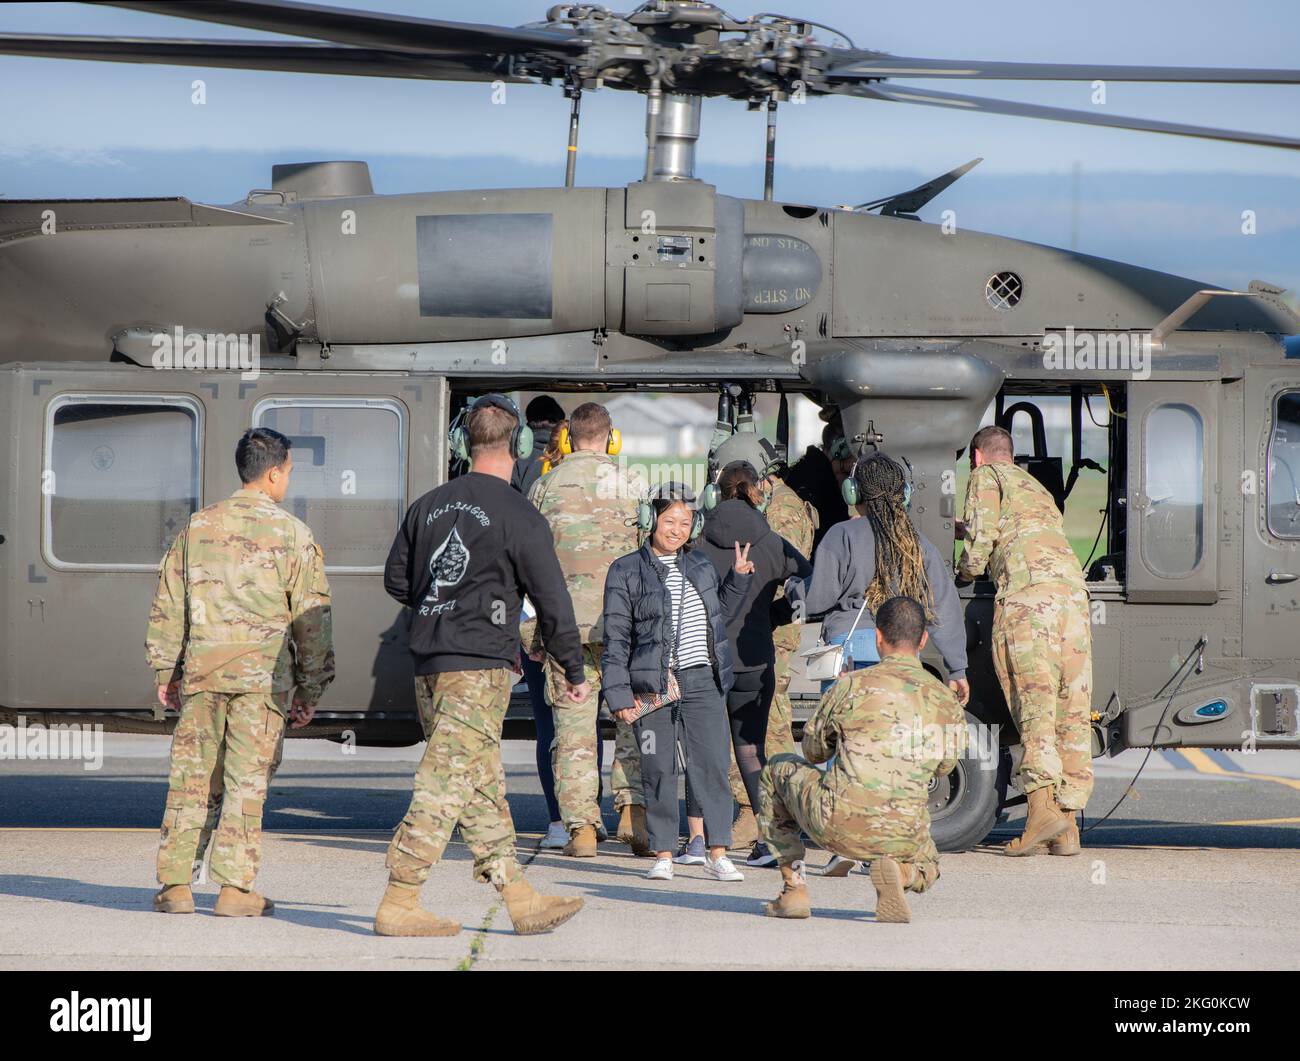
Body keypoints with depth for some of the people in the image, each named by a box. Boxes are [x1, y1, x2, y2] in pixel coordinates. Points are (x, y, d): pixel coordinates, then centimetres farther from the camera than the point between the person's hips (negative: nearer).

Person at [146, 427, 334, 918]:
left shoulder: (198, 526, 10)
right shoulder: (290, 533, -1)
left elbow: (168, 604, 13)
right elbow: (312, 615, 0)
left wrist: (166, 671, 21)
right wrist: (311, 688, 7)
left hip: (203, 665, 3)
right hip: (262, 671, -3)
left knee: (192, 776, 7)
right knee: (247, 779, 0)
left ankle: (175, 883, 6)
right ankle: (235, 887, -2)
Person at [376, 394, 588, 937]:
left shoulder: (429, 505, 9)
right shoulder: (519, 516, -9)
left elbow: (396, 579, 17)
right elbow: (552, 601, -6)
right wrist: (574, 671, 5)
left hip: (428, 665, 7)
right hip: (479, 667, -7)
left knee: (485, 789, 12)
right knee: (444, 788, -6)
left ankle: (521, 898, 16)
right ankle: (397, 904, -7)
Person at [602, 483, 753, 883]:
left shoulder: (701, 567, 14)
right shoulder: (626, 571, 1)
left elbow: (721, 612, 30)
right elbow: (616, 637, -2)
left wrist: (739, 577, 16)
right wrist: (619, 693, -8)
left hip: (702, 684, 3)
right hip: (653, 685, -3)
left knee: (712, 766, -2)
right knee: (659, 771, 0)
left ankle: (717, 853, 2)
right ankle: (663, 854, 8)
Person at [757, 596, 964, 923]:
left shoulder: (852, 685, -5)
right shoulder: (947, 702, 5)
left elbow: (813, 751, 10)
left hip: (842, 828, -2)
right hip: (906, 834, 2)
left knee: (778, 770, 26)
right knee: (925, 868, 39)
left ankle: (794, 890, 19)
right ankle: (897, 872, -1)